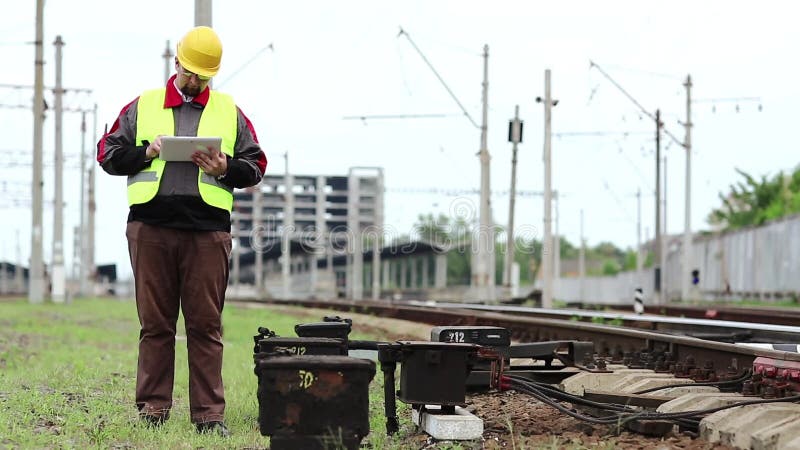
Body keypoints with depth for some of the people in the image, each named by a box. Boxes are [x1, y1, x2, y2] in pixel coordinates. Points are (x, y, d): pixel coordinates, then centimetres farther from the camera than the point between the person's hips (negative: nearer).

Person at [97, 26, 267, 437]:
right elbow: (108, 153, 13)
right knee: (155, 322, 3)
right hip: (150, 227, 0)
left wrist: (226, 168, -5)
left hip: (207, 231, 0)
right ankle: (152, 409, 10)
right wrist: (146, 153, -4)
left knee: (206, 325, -2)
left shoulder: (230, 112, 16)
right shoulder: (142, 106, 15)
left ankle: (208, 413, 1)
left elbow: (256, 166, 15)